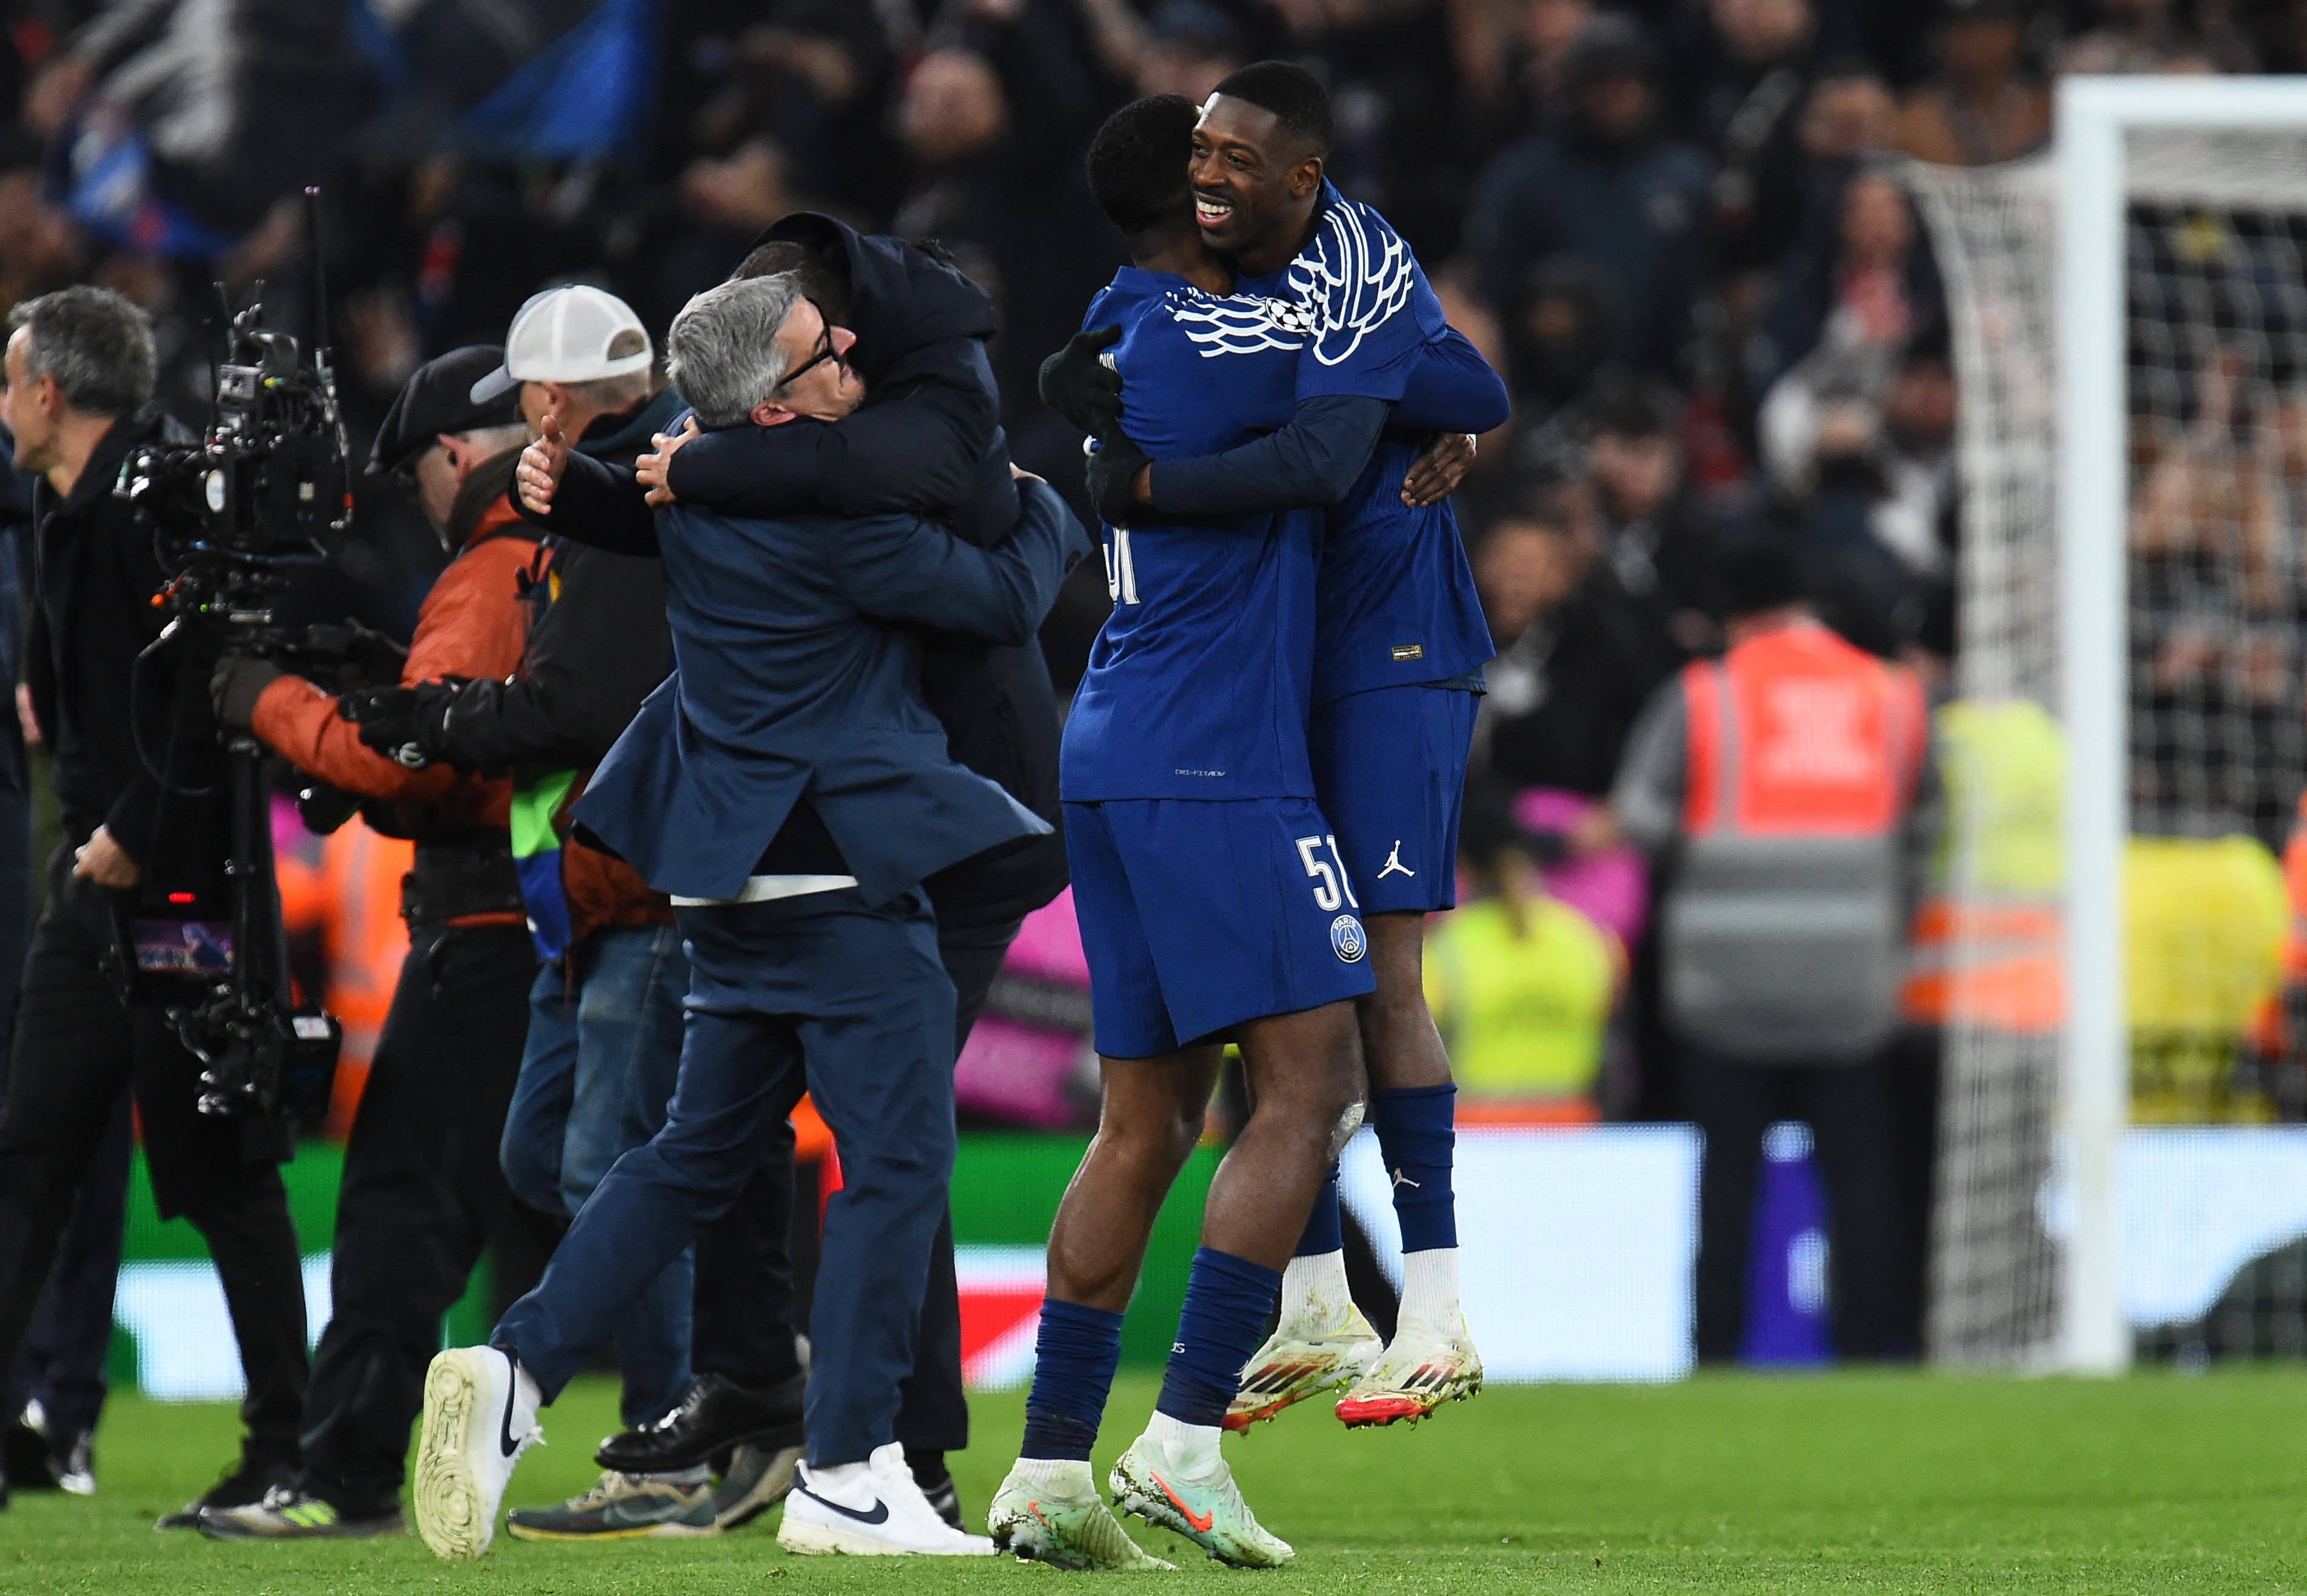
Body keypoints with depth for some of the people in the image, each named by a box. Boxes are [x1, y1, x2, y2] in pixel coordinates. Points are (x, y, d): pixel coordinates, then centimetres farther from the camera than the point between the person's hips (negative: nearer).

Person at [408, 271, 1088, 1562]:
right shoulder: (836, 518, -20)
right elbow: (1010, 603, -6)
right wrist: (1046, 511, 11)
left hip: (733, 868, 9)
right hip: (842, 866, -9)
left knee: (702, 1150, 17)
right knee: (898, 1157, -3)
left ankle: (520, 1369, 6)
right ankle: (848, 1476, -5)